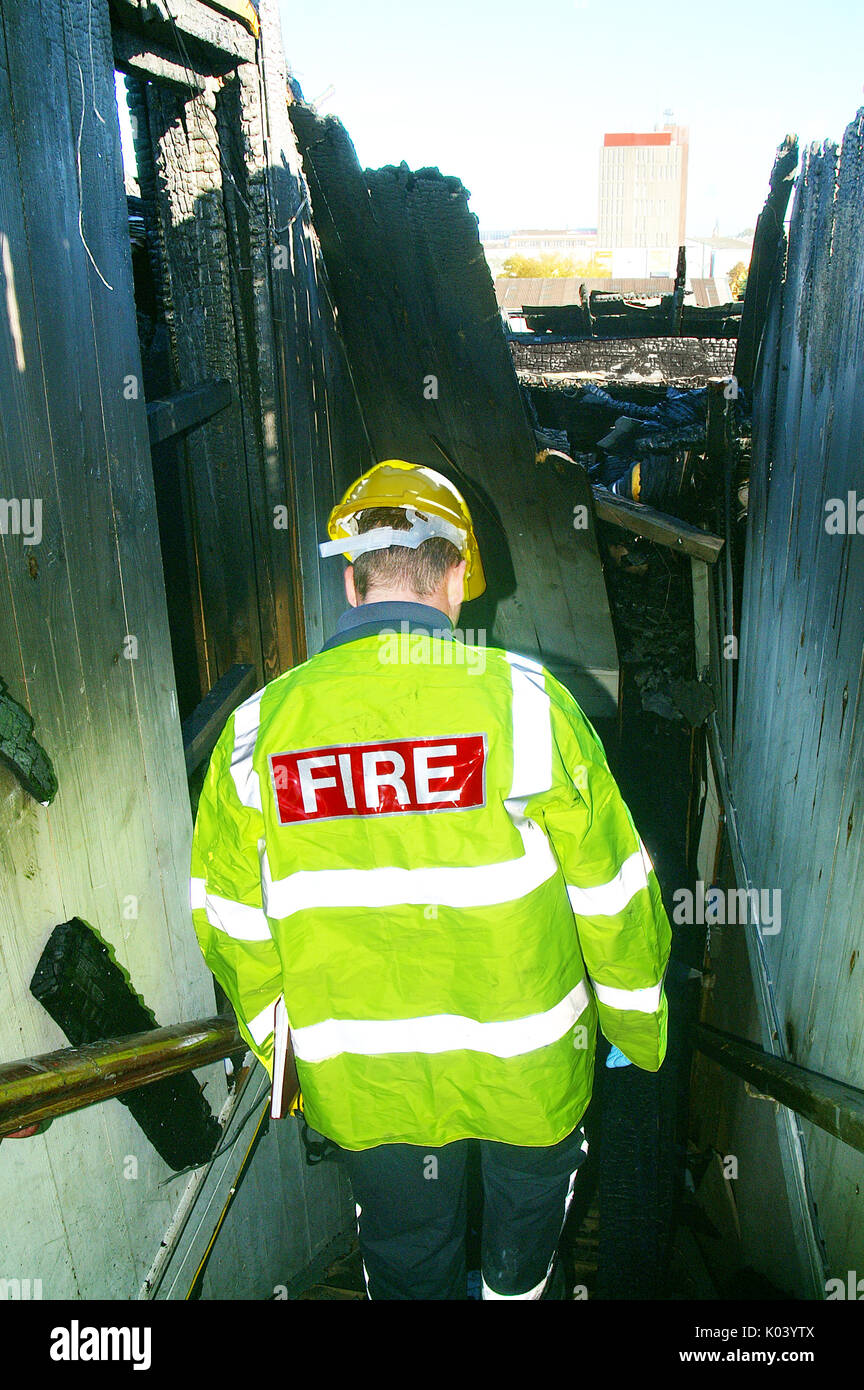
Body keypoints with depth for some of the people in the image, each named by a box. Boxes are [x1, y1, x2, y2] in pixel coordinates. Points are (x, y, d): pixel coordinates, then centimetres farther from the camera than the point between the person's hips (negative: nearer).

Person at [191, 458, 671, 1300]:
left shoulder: (258, 725, -12)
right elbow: (611, 895, -11)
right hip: (523, 1065, -1)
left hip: (357, 1083, 1)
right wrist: (637, 1024, 7)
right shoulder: (525, 700, -19)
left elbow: (233, 924, -2)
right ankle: (516, 1285, 61)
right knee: (529, 1186, 33)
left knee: (406, 1265, 27)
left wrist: (277, 1046, 15)